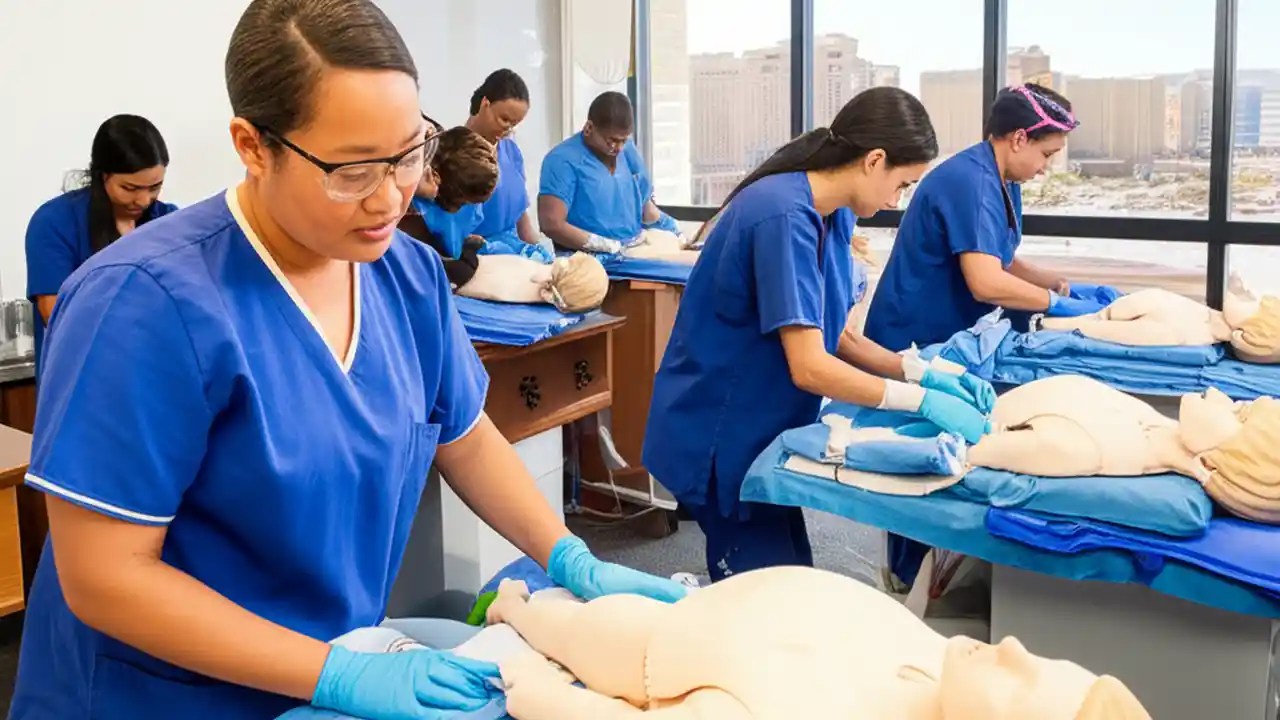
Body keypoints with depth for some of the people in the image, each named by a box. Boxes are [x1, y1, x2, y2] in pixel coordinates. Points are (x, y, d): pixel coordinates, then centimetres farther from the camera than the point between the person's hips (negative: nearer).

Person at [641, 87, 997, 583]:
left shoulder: (835, 216, 4)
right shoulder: (786, 217, -25)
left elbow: (836, 336, 6)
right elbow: (810, 367, -28)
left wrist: (922, 371, -6)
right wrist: (924, 401, -24)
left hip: (761, 429, 9)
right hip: (718, 437, -9)